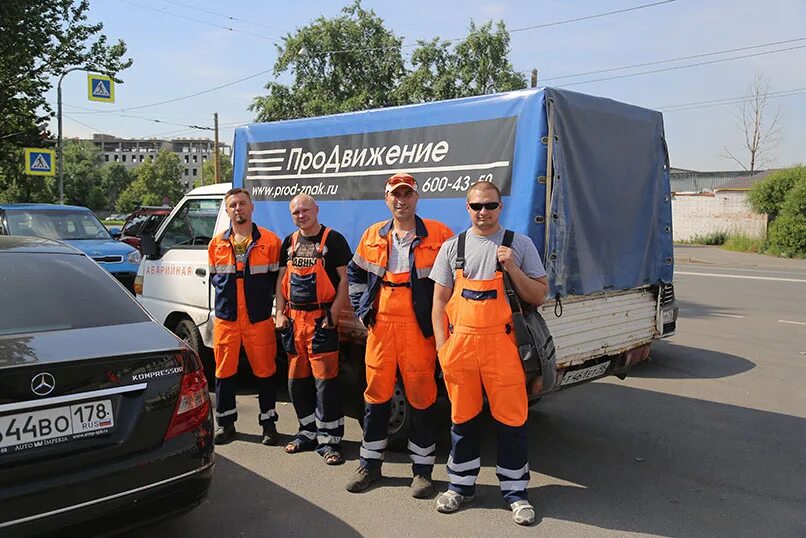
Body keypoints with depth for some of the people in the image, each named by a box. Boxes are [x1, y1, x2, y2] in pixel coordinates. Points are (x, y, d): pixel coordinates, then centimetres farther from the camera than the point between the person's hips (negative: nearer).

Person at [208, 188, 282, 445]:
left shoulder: (269, 240, 0)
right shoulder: (217, 243, 9)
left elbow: (277, 277, 2)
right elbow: (212, 275, 18)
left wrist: (265, 296, -6)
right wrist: (224, 286, 5)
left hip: (259, 318, -3)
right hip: (226, 318, 3)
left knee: (265, 371, 4)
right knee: (224, 371, 8)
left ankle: (269, 422, 17)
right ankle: (225, 422, 23)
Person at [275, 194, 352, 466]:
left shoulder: (333, 239, -3)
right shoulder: (289, 242, 15)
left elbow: (344, 278, -7)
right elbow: (282, 278, 18)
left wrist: (334, 313, -15)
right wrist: (280, 312, 7)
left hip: (321, 318, -6)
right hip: (293, 318, 7)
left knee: (324, 380, -6)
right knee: (296, 381, 12)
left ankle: (329, 440, 3)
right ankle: (309, 432, 26)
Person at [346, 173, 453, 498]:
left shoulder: (438, 235, -3)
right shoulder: (373, 236, 10)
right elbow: (355, 273, 22)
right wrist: (361, 308, 13)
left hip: (419, 327, -3)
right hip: (380, 325, 4)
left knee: (421, 397, 4)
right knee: (376, 394, 10)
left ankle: (422, 469, 19)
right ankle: (370, 464, 25)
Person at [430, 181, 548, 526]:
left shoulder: (520, 244, 4)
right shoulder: (452, 247, 9)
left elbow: (539, 297, 3)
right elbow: (440, 300, 10)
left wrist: (512, 268, -12)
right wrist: (442, 346, 2)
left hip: (501, 344, -2)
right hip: (460, 342, 2)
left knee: (511, 417, 1)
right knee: (462, 417, 13)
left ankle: (515, 491, 19)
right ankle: (461, 485, 29)